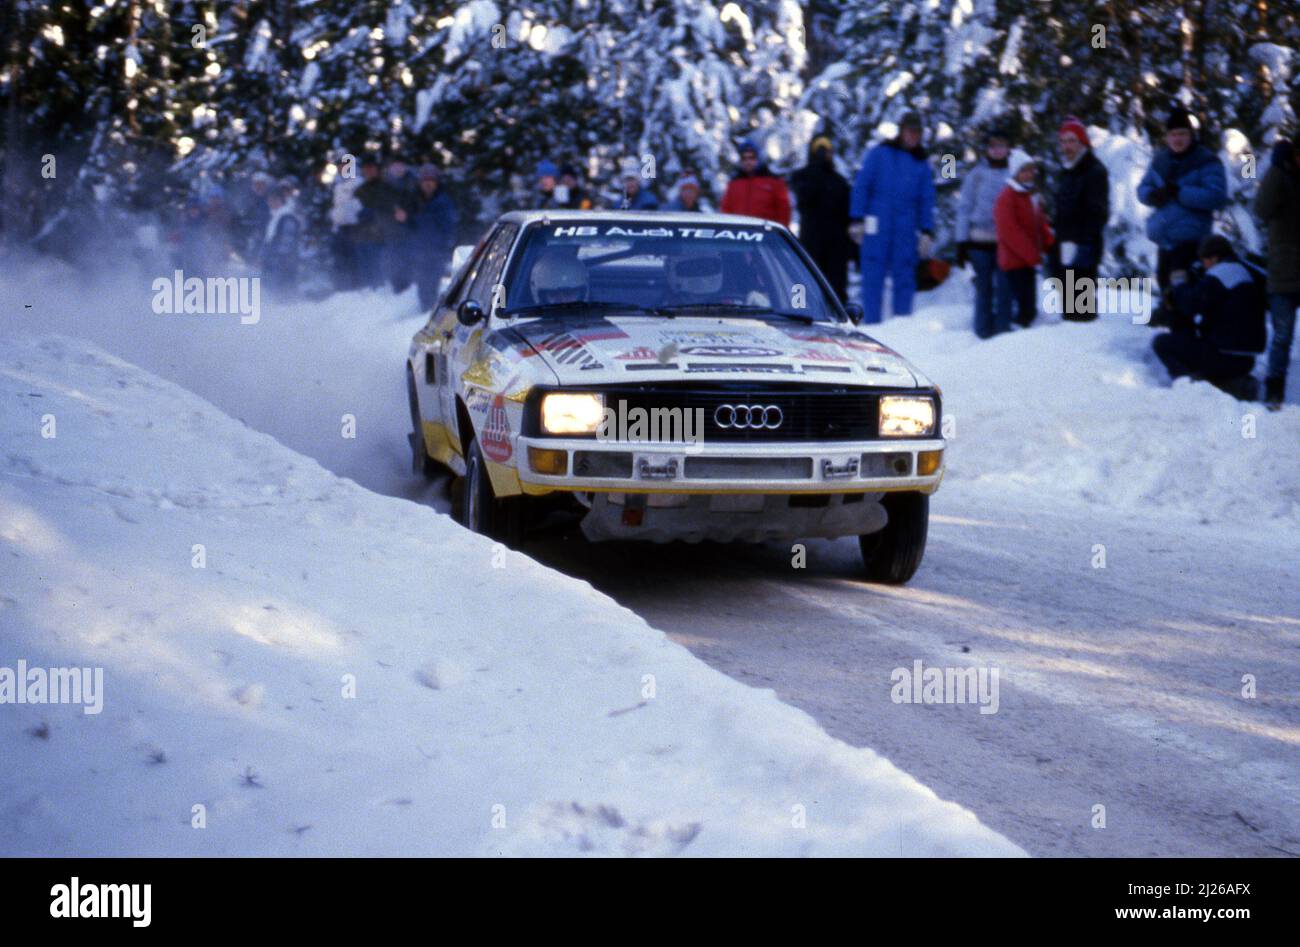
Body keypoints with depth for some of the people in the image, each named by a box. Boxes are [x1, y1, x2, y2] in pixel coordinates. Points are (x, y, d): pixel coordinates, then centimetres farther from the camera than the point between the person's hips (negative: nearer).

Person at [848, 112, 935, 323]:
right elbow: (861, 186, 1)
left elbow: (927, 200, 13)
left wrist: (926, 233, 5)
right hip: (876, 227, -2)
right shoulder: (879, 154, 3)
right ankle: (871, 323, 0)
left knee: (905, 277, 2)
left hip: (906, 230, 2)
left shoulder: (921, 163, 12)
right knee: (873, 276, -3)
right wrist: (856, 220, -5)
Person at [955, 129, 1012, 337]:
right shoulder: (976, 174, 7)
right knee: (984, 289, 5)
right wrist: (962, 242, 3)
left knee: (1004, 288, -6)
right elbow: (964, 208, 8)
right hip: (979, 241, 0)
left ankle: (1002, 329, 0)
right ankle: (983, 331, 10)